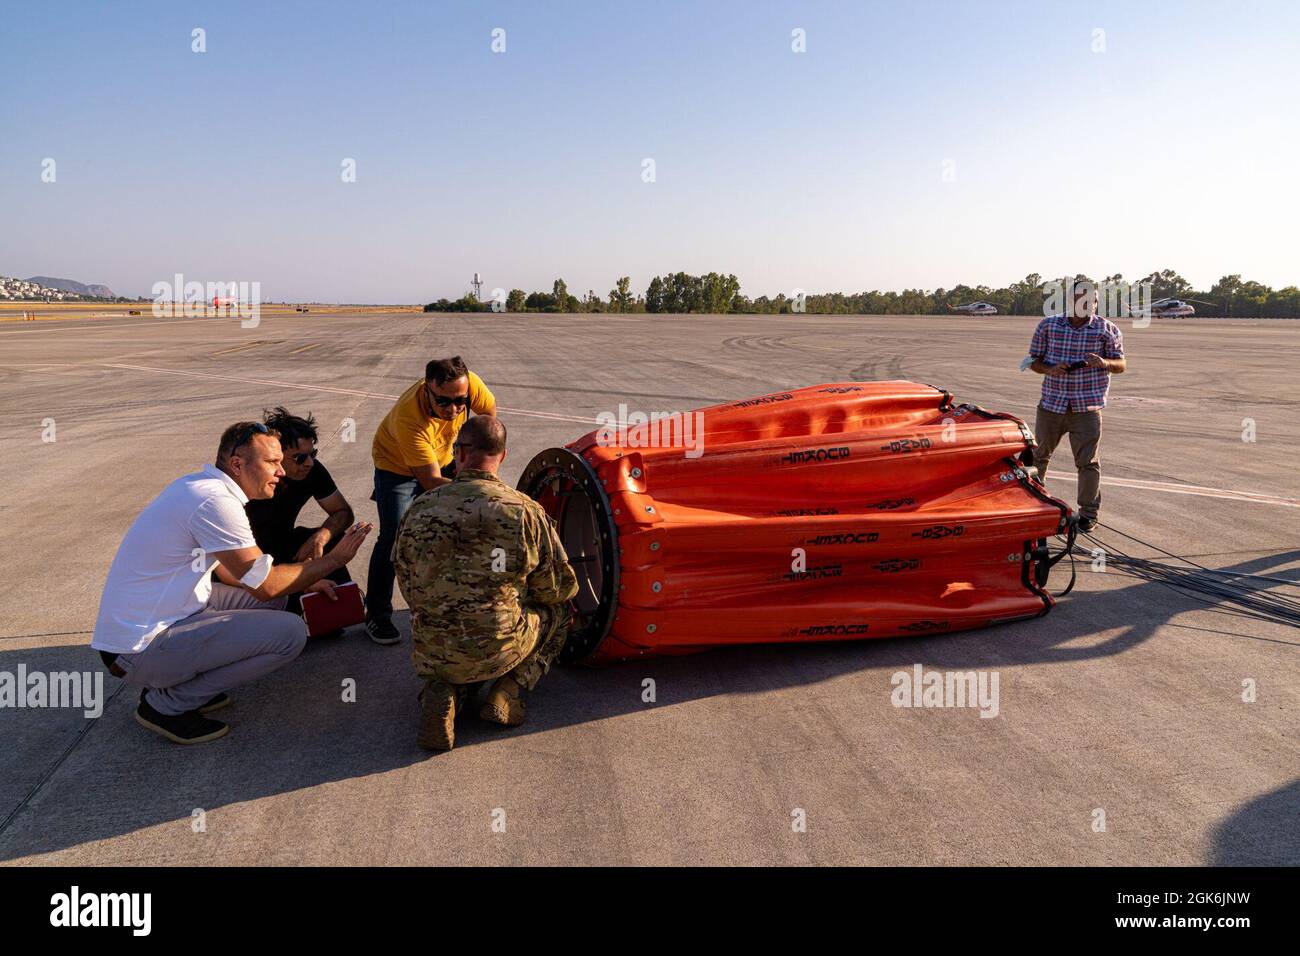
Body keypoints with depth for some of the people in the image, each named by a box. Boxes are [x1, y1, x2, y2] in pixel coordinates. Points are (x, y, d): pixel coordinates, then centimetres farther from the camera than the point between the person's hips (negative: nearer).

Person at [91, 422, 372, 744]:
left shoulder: (198, 485, 8)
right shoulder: (215, 501, -22)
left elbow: (227, 570, 18)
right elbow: (266, 584, -19)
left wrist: (303, 582, 13)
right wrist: (334, 560, -7)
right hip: (141, 650, -10)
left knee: (273, 598, 12)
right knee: (290, 632, -16)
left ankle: (182, 685, 12)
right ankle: (167, 704, -3)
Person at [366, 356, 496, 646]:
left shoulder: (470, 383, -32)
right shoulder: (408, 418, -43)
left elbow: (489, 412, -8)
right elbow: (431, 482, -40)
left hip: (443, 459, 5)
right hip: (397, 466, -5)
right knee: (393, 538, -12)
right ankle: (377, 615, 3)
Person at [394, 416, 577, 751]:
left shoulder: (420, 509, -2)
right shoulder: (525, 510, -10)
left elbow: (407, 585, 10)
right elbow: (558, 588, 0)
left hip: (431, 653, 3)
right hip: (497, 652, -2)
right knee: (557, 611, 25)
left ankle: (441, 691, 6)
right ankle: (507, 691, 6)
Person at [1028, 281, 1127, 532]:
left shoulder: (1107, 330, 2)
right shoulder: (1048, 325, 4)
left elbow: (1121, 365, 4)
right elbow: (1034, 360, 7)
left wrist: (1104, 363, -19)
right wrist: (1050, 370, -15)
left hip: (1087, 408, -2)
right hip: (1051, 404, 2)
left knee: (1088, 462, -2)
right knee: (1039, 455, 14)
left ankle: (1088, 513, 10)